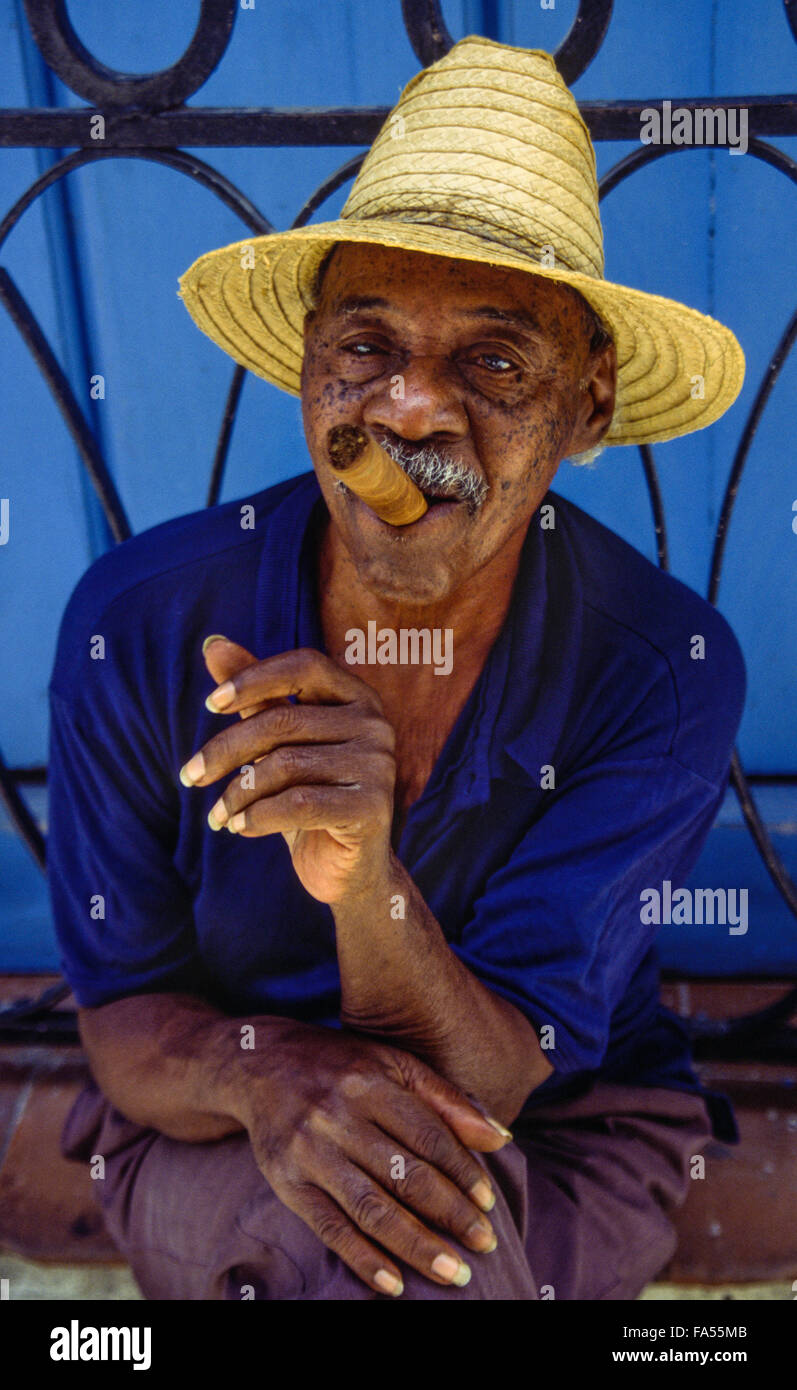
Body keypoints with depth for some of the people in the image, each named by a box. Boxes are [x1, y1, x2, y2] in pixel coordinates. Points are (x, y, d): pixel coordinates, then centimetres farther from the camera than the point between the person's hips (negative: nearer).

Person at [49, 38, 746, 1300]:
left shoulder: (668, 669, -21)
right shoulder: (136, 624, -19)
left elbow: (488, 1078, -23)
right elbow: (124, 1021, -10)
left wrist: (366, 885, -44)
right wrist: (265, 1073, -33)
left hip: (563, 1146, 1)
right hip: (216, 1140, 0)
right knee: (372, 1231, -31)